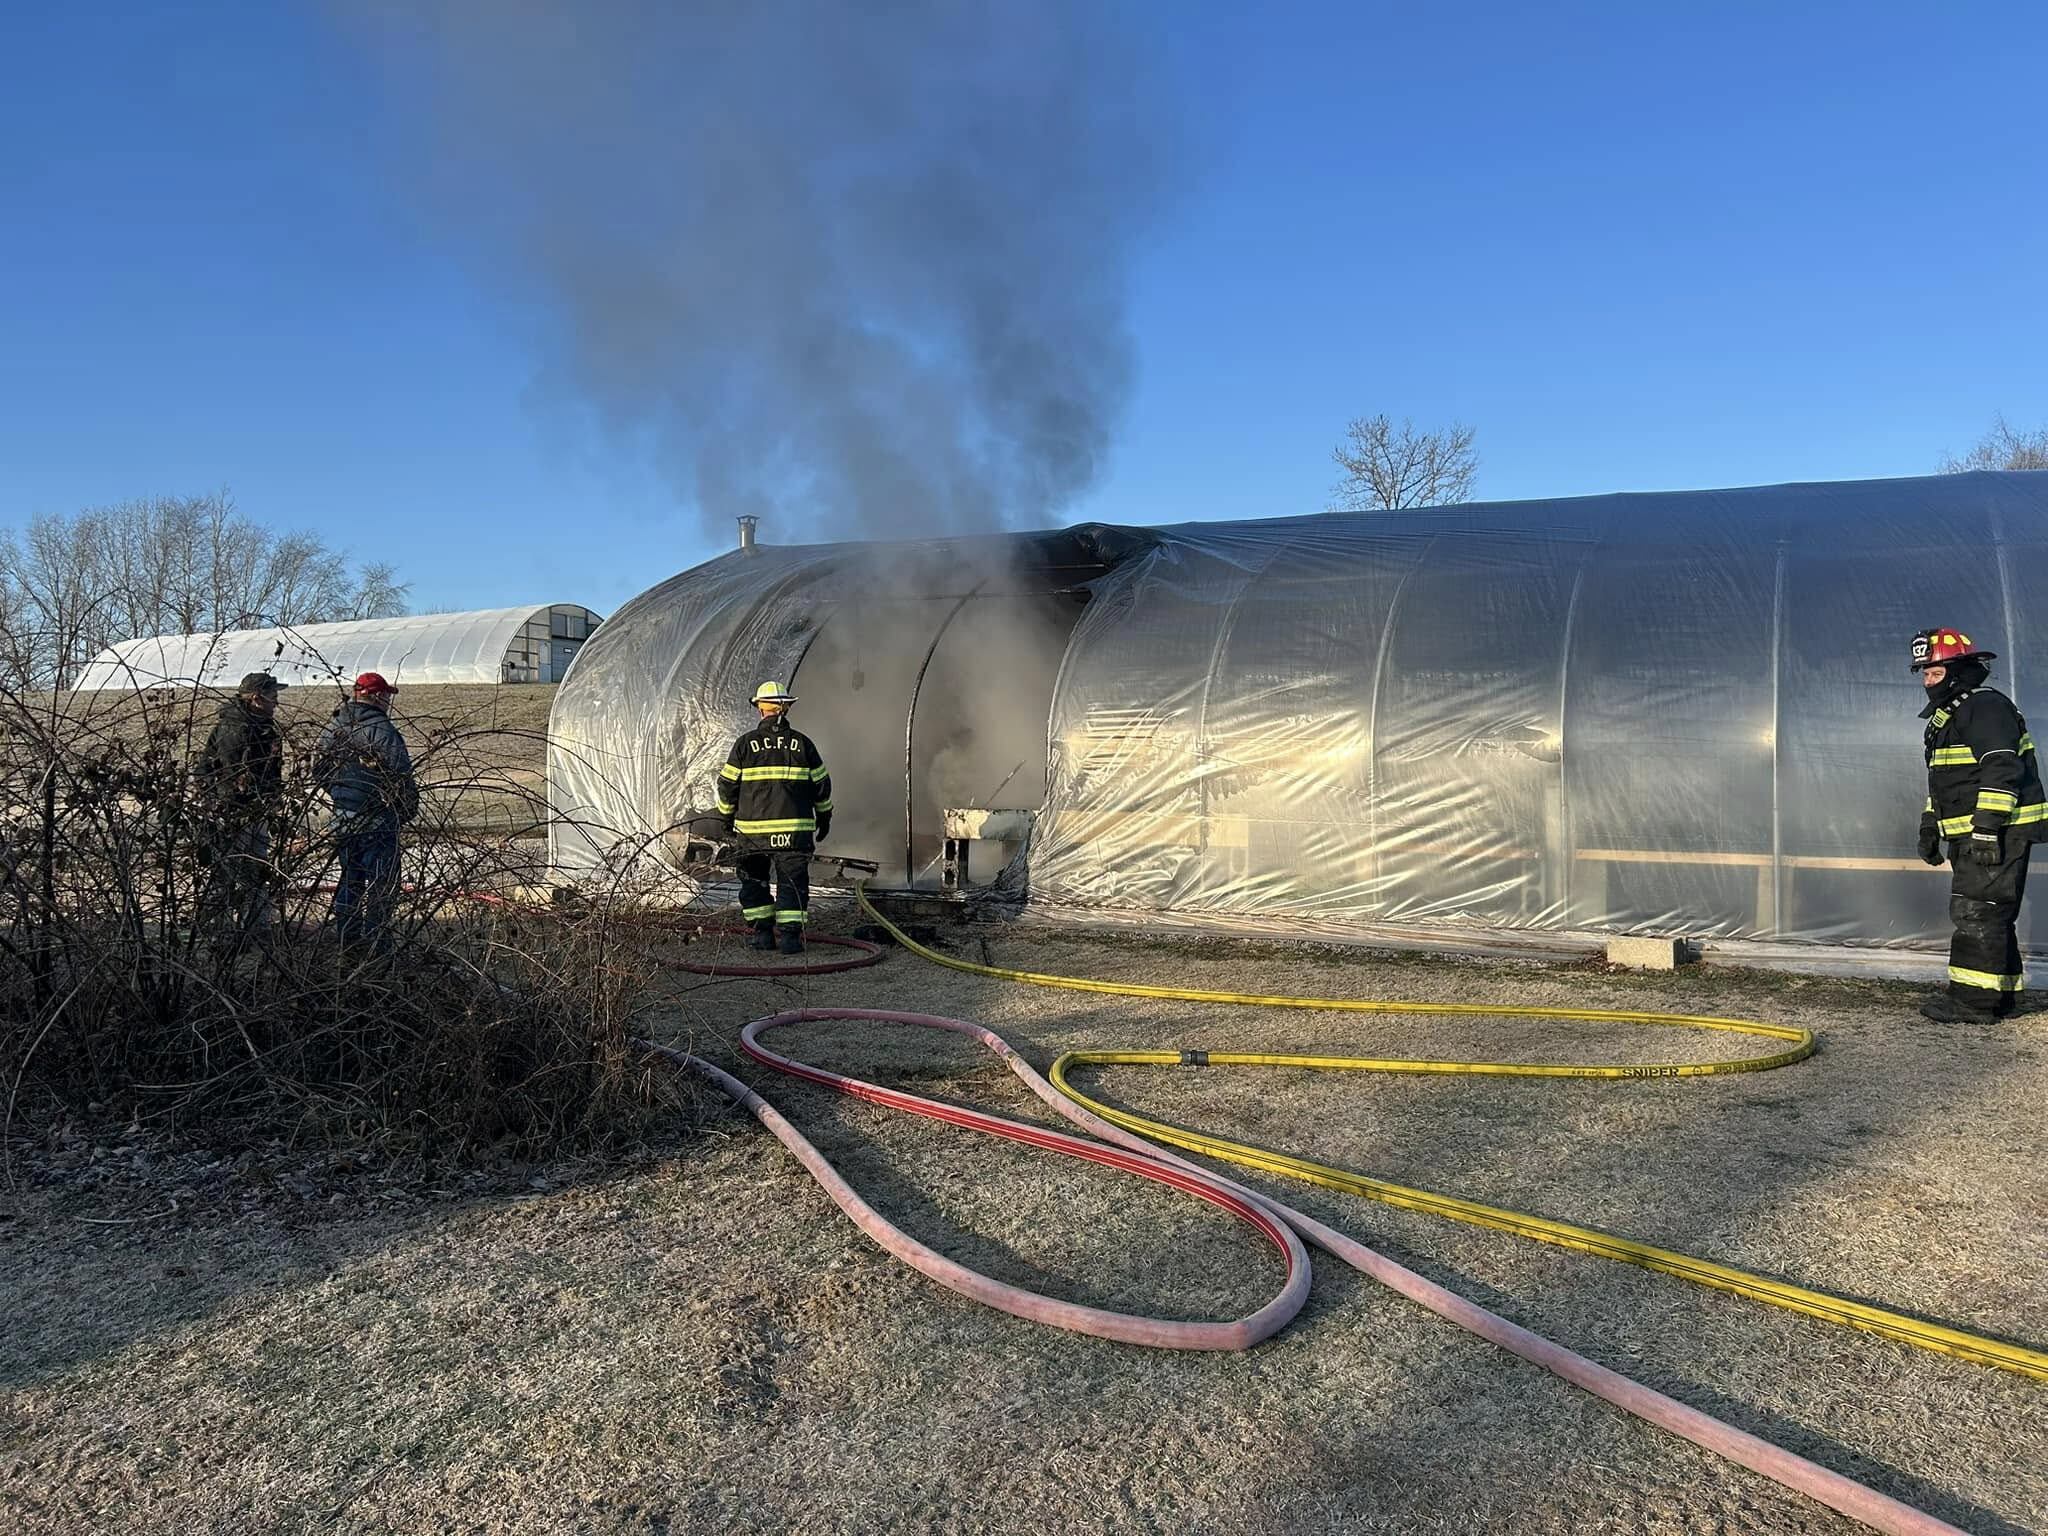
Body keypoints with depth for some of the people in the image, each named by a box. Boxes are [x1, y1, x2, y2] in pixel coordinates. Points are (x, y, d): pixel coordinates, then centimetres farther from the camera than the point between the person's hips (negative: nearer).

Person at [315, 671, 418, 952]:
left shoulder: (334, 727, 6)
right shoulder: (381, 730, -17)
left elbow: (319, 766, 12)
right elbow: (401, 771, -20)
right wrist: (409, 808, -6)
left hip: (343, 817, 7)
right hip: (377, 818, -7)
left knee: (350, 874, 18)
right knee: (381, 878, 0)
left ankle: (345, 934, 25)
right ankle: (375, 937, 1)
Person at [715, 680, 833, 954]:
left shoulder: (745, 744, 0)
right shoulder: (802, 743, 2)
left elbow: (727, 785, 4)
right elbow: (821, 785, 8)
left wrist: (728, 816, 20)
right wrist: (824, 818, 21)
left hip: (753, 827, 0)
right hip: (795, 828, 0)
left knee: (754, 880, 14)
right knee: (792, 881, 4)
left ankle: (762, 932, 14)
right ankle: (790, 936, -4)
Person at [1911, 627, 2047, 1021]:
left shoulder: (1986, 707, -13)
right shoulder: (1946, 718, 20)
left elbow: (2002, 770, -23)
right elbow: (1940, 782, 27)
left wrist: (1987, 827, -27)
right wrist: (1929, 828, 24)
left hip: (2000, 833, -11)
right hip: (1972, 836, 11)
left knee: (1977, 911, -12)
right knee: (1989, 915, 14)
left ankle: (1973, 999, -10)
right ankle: (2003, 995, 22)